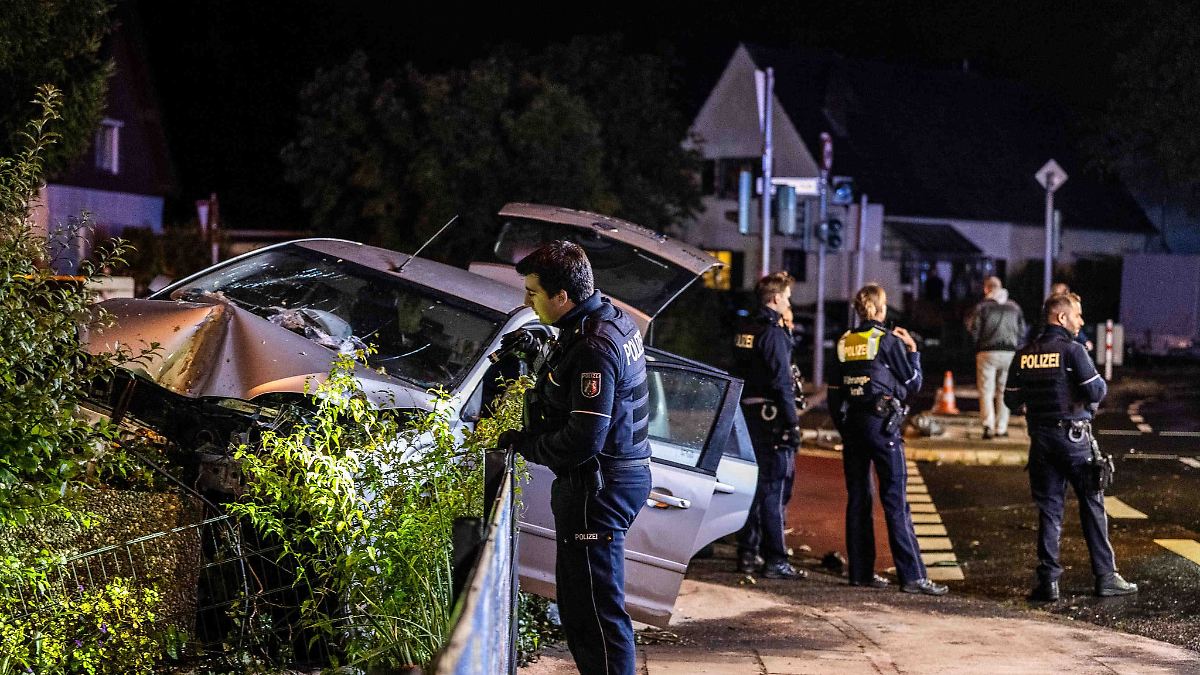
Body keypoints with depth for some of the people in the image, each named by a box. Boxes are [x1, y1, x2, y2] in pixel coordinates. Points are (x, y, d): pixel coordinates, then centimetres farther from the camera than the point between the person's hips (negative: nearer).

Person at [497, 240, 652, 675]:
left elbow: (582, 440, -25)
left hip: (597, 488, -11)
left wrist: (525, 444, -10)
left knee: (596, 612, -7)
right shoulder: (614, 320, 10)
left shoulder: (592, 349, -22)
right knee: (576, 605, 19)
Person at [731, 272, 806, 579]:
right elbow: (781, 383, -17)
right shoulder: (773, 332, -13)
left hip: (747, 414, 9)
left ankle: (748, 554, 18)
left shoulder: (745, 329, 12)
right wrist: (792, 424, -16)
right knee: (773, 488, -6)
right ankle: (775, 560, -4)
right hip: (770, 416, -8)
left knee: (753, 483, 14)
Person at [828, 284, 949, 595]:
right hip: (882, 424, -5)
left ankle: (861, 571, 12)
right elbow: (913, 382, -1)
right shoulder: (889, 341, -7)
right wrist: (912, 349, 11)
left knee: (858, 499, 10)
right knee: (895, 500, -7)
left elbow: (834, 391, 11)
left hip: (851, 425, 5)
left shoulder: (845, 343, 8)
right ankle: (912, 575, -9)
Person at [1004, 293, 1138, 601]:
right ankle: (1105, 576, 11)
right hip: (1074, 436, -5)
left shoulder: (1024, 355, 5)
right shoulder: (1072, 350, -12)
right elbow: (1097, 392, -15)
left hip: (1040, 438, 5)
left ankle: (1048, 581, 3)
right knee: (1092, 506, 6)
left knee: (1049, 509, 7)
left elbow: (1011, 400, 7)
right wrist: (1099, 382, 7)